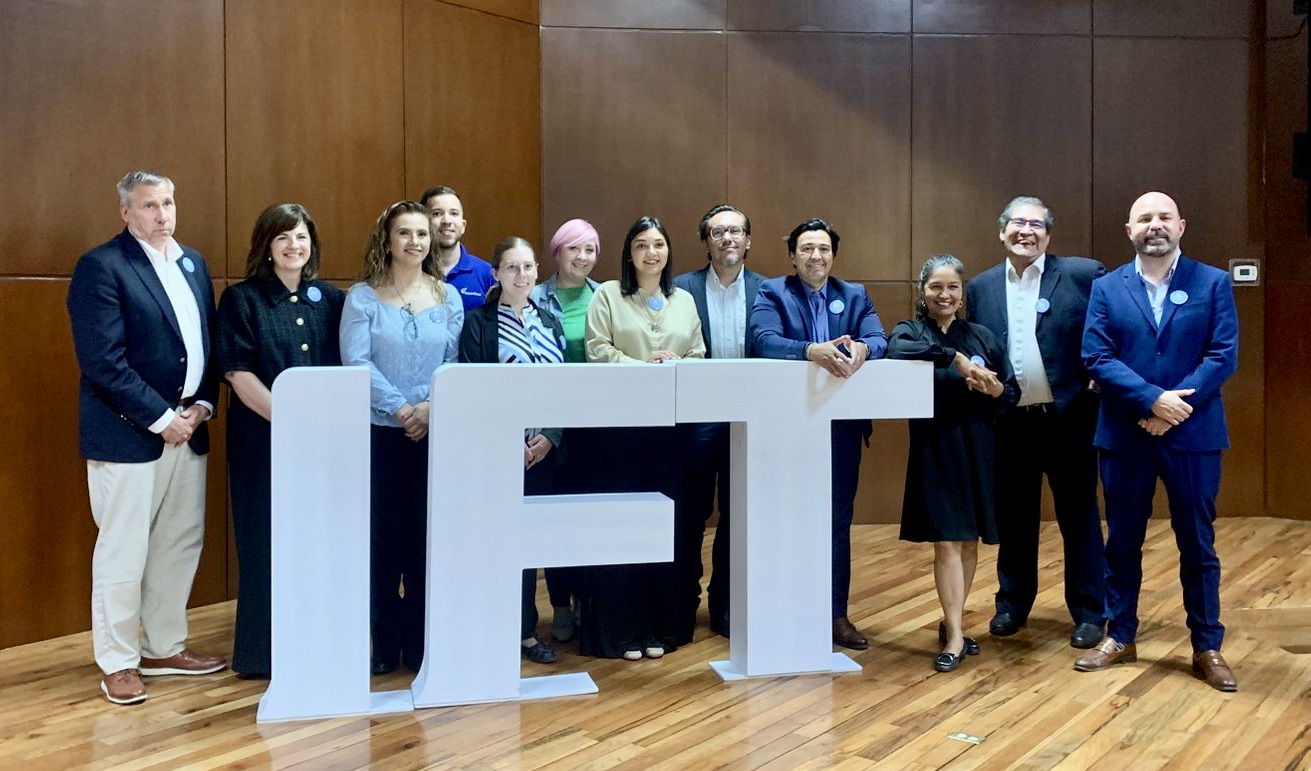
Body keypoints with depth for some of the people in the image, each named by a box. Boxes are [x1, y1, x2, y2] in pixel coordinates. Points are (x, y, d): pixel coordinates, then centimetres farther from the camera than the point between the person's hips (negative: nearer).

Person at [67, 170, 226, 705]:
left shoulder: (193, 263, 12)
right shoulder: (100, 267, -10)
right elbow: (103, 361, -16)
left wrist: (203, 404, -1)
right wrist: (160, 418, -15)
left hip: (187, 428, 7)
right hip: (128, 433, -7)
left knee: (182, 542, 13)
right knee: (123, 551, 2)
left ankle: (165, 647, 28)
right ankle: (118, 663, 17)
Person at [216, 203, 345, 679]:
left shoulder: (332, 300, 10)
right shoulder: (242, 299, 0)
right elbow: (237, 372, -9)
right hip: (262, 440, -3)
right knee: (265, 543, 3)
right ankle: (261, 653, 15)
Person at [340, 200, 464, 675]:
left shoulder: (448, 297, 8)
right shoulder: (363, 296, 0)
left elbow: (457, 363, 4)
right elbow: (356, 361, -8)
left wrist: (431, 407, -11)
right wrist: (400, 408, -15)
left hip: (435, 433, 2)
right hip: (379, 431, -2)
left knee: (427, 534, 5)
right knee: (382, 535, 3)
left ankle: (421, 642, 18)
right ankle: (383, 643, 15)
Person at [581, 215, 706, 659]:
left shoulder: (684, 301, 15)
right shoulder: (608, 295, 3)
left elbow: (698, 356, 12)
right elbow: (598, 349, -6)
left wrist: (678, 368, -9)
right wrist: (644, 367, -15)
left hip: (671, 422, 4)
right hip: (621, 420, -3)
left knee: (667, 521, 6)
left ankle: (662, 625, 18)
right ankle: (619, 627, 9)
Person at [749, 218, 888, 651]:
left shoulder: (855, 296, 11)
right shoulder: (772, 293, 1)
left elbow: (880, 341, -5)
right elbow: (763, 339, -18)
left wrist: (861, 348, -28)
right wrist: (812, 350, -34)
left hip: (842, 426, 3)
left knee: (838, 520, 10)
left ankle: (836, 614, 20)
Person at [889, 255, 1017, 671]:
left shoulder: (982, 336, 8)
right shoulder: (909, 332, 0)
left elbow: (1012, 392, 6)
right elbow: (897, 353, -26)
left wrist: (995, 389, -16)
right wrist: (955, 358, -31)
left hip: (978, 449, 3)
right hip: (935, 449, -3)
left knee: (970, 541, 10)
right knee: (946, 543, -4)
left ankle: (951, 623, 25)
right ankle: (955, 635, 3)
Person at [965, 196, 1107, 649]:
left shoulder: (1082, 275, -4)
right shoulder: (981, 287, 6)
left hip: (1068, 419, -3)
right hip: (1008, 423, 3)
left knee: (1079, 519, 7)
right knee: (1012, 520, 13)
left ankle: (1090, 614, 20)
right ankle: (1013, 604, 28)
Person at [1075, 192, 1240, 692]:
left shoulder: (1213, 283, 2)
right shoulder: (1106, 288, 4)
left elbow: (1224, 355, -6)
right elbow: (1097, 358, -5)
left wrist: (1177, 407, -17)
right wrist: (1153, 400, -17)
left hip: (1193, 433, -1)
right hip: (1124, 435, 1)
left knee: (1197, 543, 7)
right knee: (1122, 541, 10)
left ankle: (1207, 647, 20)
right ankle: (1120, 637, 24)